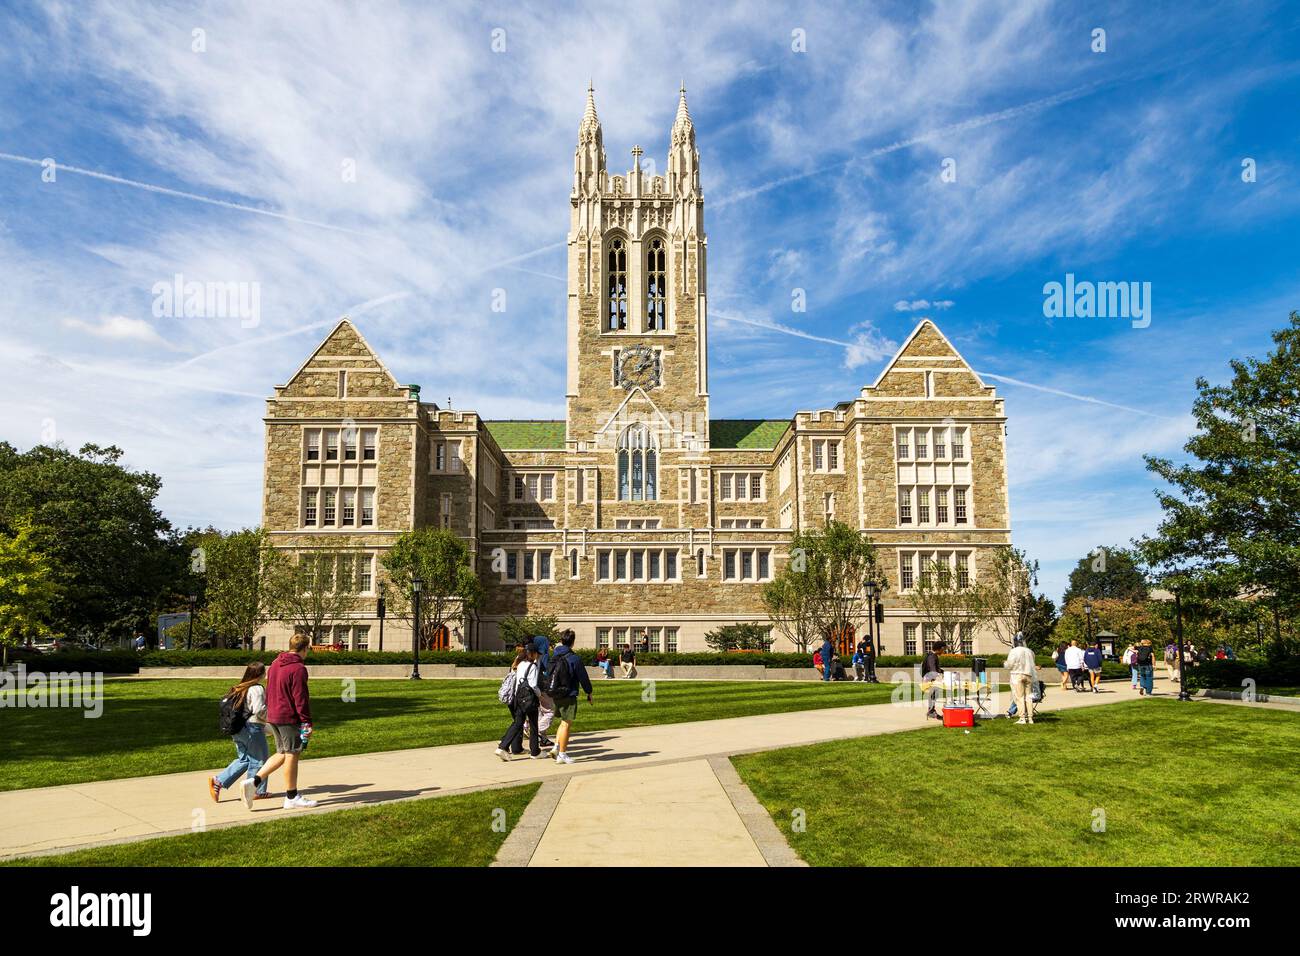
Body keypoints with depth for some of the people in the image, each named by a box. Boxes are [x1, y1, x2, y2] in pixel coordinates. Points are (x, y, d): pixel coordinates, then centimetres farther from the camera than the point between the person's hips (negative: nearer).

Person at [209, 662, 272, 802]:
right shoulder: (257, 689, -16)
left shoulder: (240, 688, 10)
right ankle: (257, 791, 13)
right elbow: (259, 711, -23)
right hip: (253, 728, -8)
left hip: (238, 730, 8)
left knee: (243, 759, 18)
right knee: (258, 759, 6)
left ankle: (218, 781, 9)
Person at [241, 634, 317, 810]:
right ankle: (291, 797, 11)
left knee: (282, 754, 18)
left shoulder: (275, 663, 12)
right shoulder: (298, 668, -16)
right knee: (292, 755, 2)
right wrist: (307, 722, -14)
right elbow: (301, 698, -18)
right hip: (289, 718, -9)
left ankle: (253, 782, 7)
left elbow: (268, 691, 19)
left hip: (273, 716, 9)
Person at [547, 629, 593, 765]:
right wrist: (589, 693, 5)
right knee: (566, 724, 1)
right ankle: (562, 754, 5)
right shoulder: (574, 659, -13)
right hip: (569, 696, -6)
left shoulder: (555, 658, 6)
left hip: (556, 696, 6)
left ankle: (556, 747, 10)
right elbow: (583, 677, -7)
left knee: (563, 722, 21)